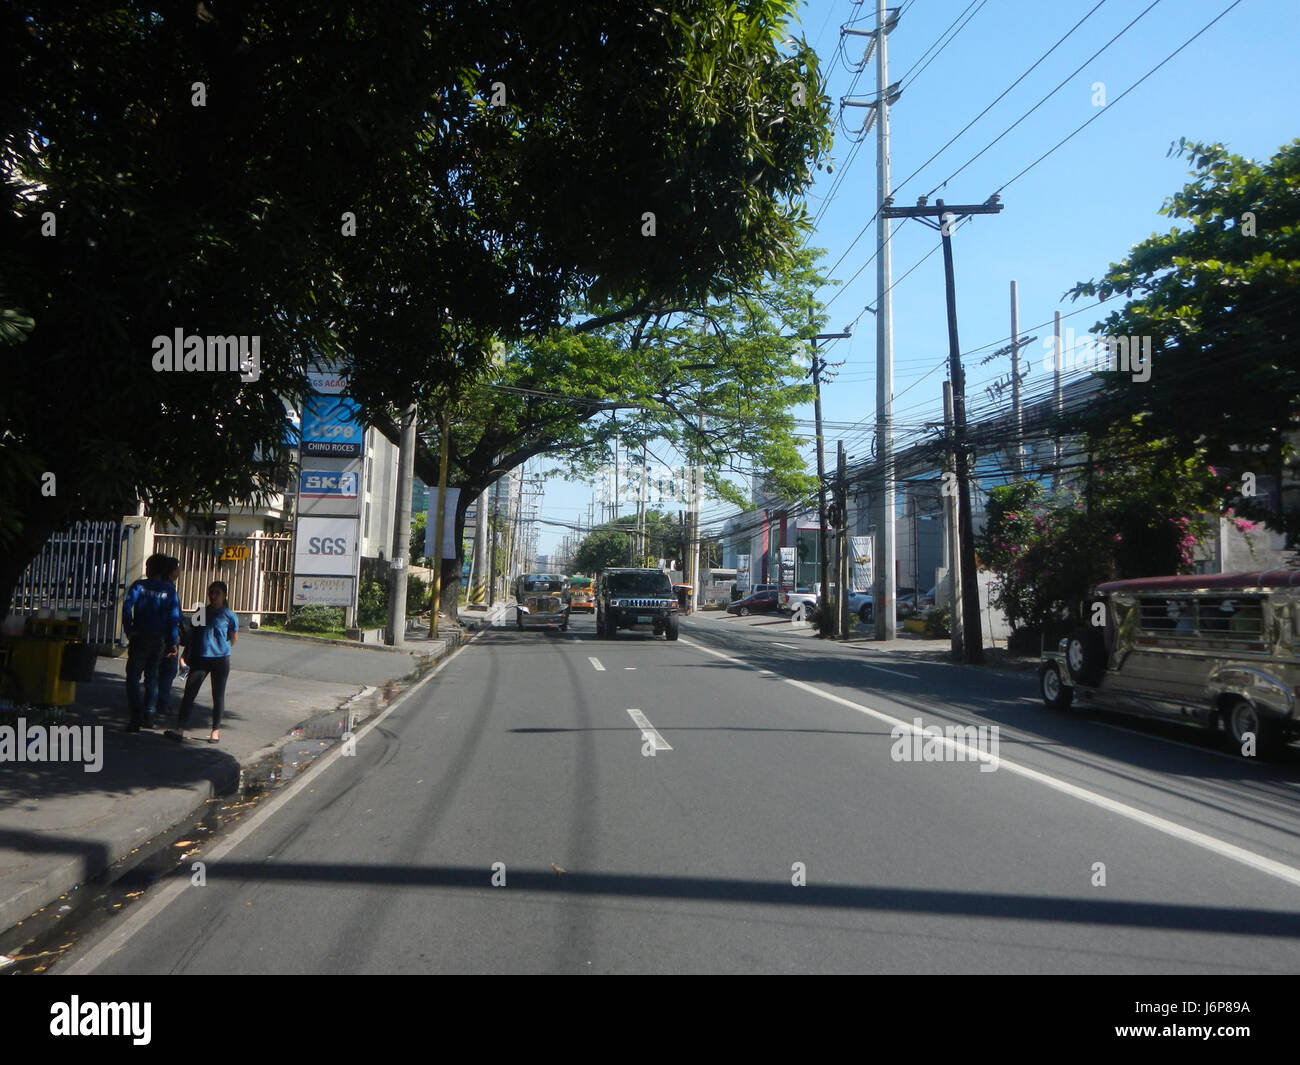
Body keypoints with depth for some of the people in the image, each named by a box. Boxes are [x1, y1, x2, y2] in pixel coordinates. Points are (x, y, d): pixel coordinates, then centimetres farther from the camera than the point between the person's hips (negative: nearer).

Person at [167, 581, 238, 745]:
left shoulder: (229, 615, -2)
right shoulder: (201, 613, 9)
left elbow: (234, 637, 8)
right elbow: (193, 635, 16)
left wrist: (221, 649, 9)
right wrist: (186, 655, 13)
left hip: (220, 660, -3)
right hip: (200, 659, 3)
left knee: (218, 696, 7)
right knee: (189, 693, -6)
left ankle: (216, 730, 17)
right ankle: (180, 729, -8)